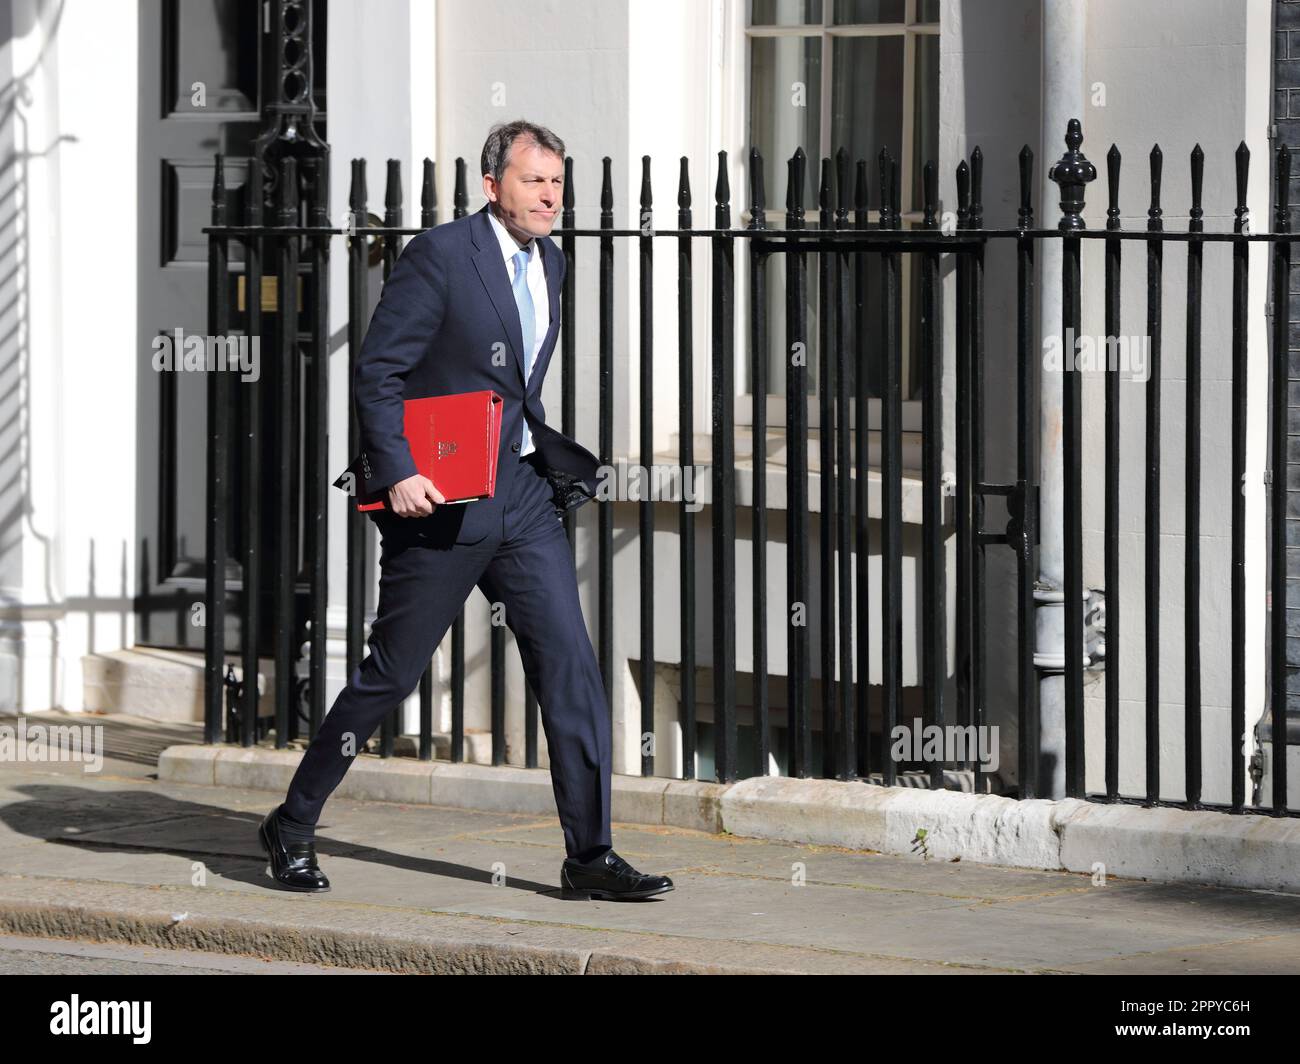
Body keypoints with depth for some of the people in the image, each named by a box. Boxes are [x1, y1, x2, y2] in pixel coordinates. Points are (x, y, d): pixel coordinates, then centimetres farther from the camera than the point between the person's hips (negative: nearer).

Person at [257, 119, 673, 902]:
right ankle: (293, 826, 20)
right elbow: (378, 374, -12)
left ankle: (590, 857, -1)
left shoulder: (549, 262, 12)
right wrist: (398, 472, -20)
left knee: (570, 663, -3)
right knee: (390, 674, 3)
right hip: (441, 503, -6)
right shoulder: (439, 256, -12)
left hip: (523, 496, 6)